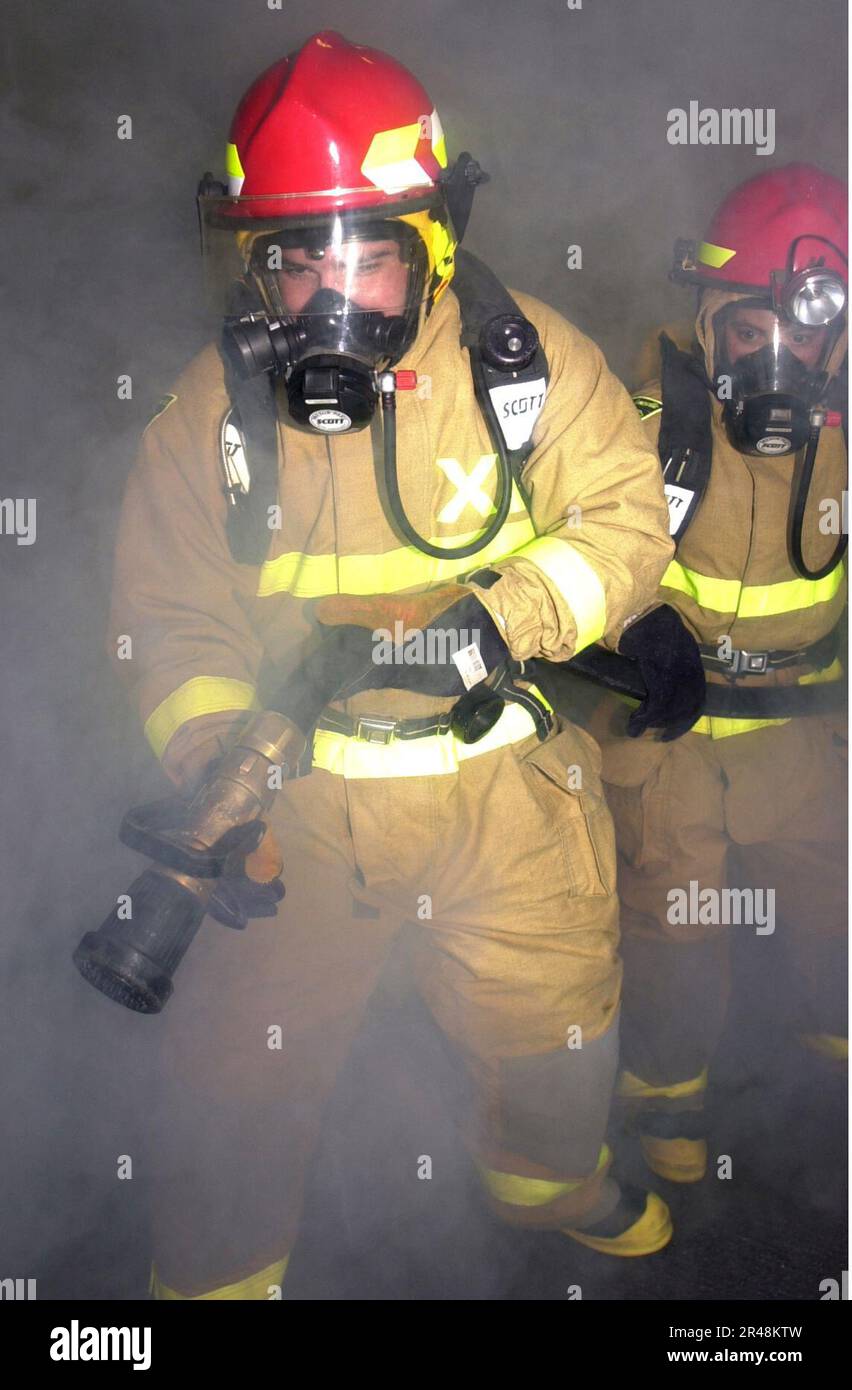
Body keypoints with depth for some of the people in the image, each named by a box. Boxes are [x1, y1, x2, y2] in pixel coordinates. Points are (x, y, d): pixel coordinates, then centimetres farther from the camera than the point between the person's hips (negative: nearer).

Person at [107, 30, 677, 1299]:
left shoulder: (528, 360, -6)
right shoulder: (211, 408, -4)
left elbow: (626, 521, -6)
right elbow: (170, 613, -2)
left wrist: (502, 620, -22)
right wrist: (211, 755, -18)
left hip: (505, 780, 1)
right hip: (302, 802, 0)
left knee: (554, 1030, 19)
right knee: (232, 1082, 6)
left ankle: (546, 1177, 55)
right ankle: (220, 1276, 35)